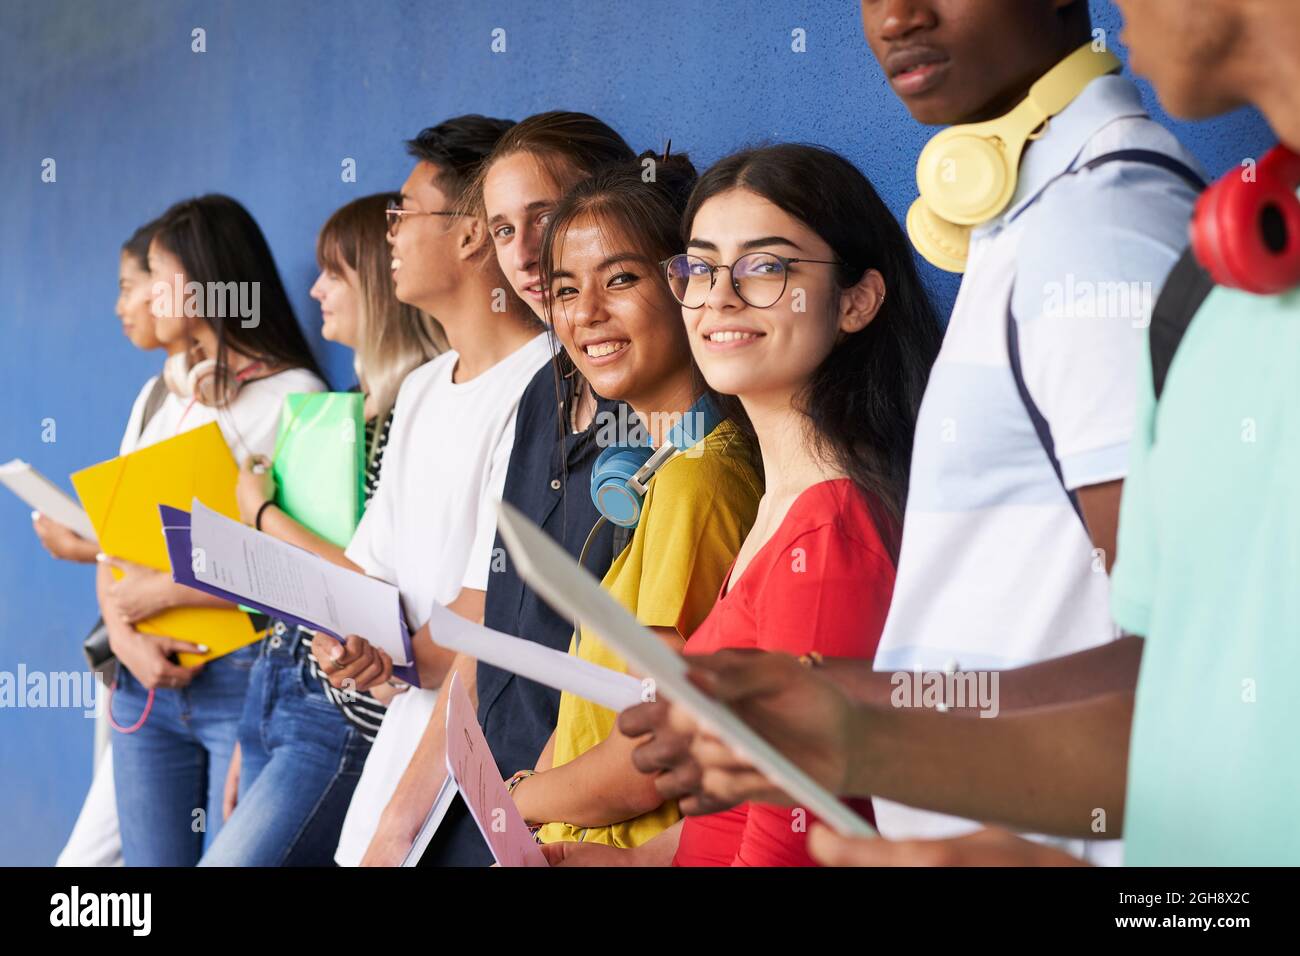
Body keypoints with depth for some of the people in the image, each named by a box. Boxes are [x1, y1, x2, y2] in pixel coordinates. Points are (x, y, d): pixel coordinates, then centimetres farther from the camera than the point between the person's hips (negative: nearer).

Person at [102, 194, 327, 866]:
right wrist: (124, 633, -8)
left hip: (244, 678, -6)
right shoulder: (169, 395, 16)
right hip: (150, 683, 6)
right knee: (151, 858, 8)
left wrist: (162, 591, -12)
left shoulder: (292, 396, -6)